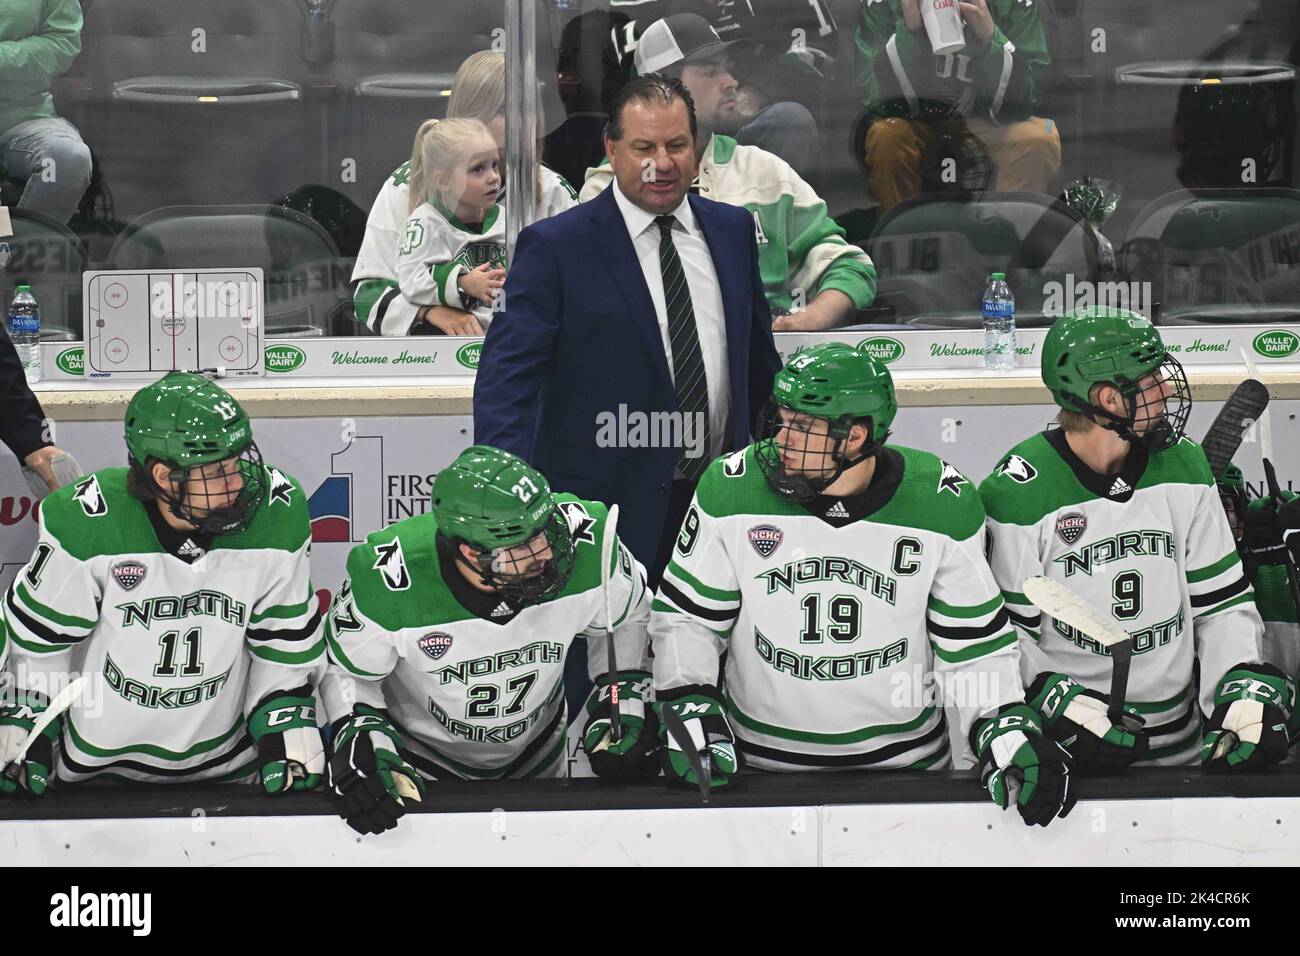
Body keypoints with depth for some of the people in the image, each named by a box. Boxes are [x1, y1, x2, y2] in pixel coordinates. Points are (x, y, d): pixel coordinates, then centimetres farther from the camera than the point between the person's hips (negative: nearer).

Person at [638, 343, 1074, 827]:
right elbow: (686, 615, -2)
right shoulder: (731, 490, -12)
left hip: (904, 761, 0)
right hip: (758, 761, 0)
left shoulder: (942, 504, -12)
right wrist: (689, 709, -15)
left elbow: (973, 641, -4)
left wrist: (1007, 730, -16)